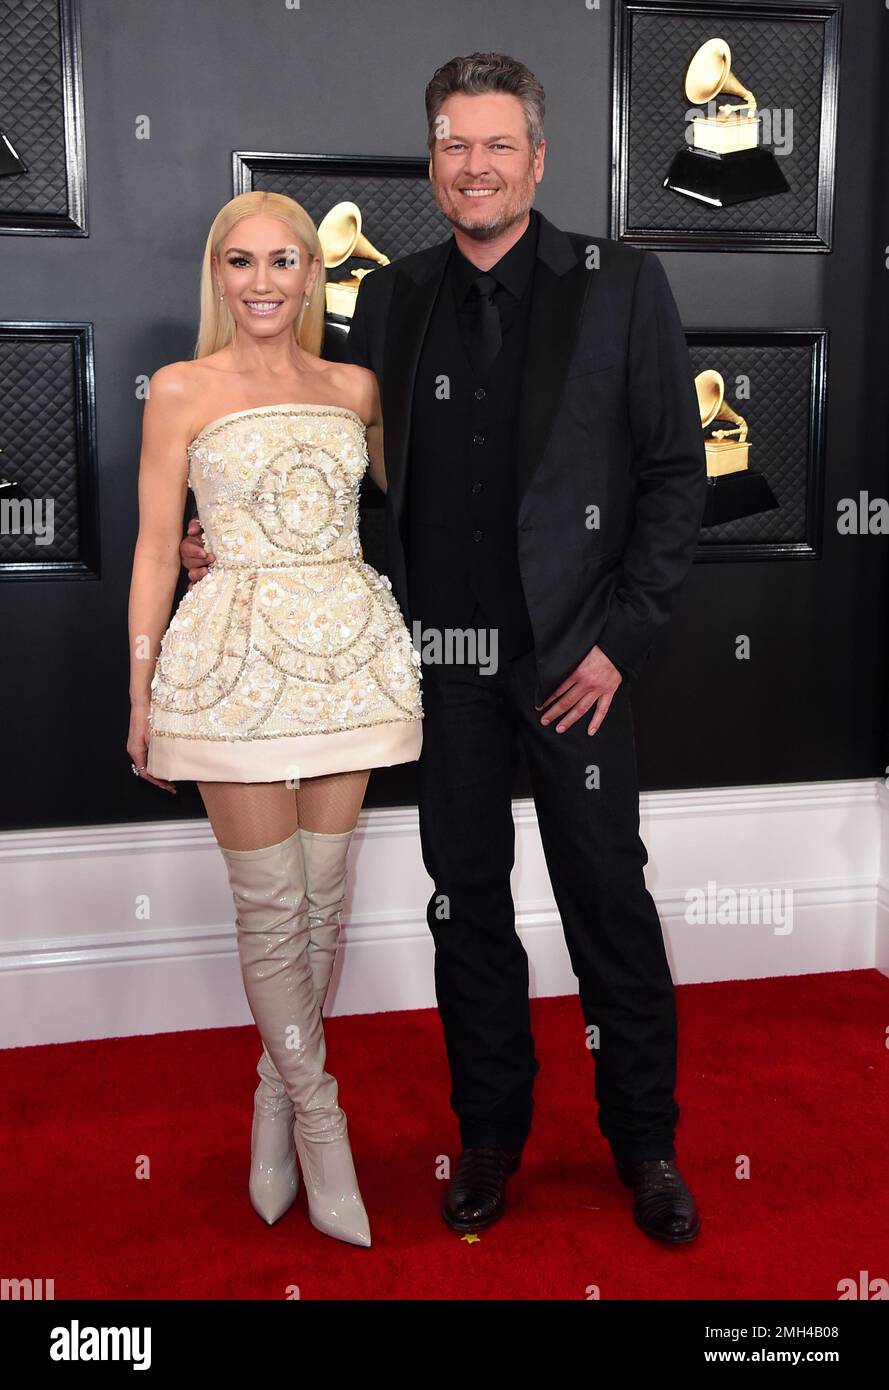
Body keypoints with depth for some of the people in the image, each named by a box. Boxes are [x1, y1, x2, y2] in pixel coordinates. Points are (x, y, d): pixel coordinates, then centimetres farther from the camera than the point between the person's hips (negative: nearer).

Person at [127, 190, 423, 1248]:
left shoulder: (354, 387, 10)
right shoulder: (183, 389, 2)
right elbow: (157, 545, 1)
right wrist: (141, 690, -1)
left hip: (347, 650, 4)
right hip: (239, 655, -3)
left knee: (324, 895, 8)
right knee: (270, 904, 0)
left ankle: (275, 1102, 27)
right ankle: (317, 1118, 16)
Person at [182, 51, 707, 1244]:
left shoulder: (622, 287, -2)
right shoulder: (392, 299, 7)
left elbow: (675, 472, -3)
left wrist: (621, 638, -9)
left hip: (572, 653, -2)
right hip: (442, 654, 3)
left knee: (608, 899, 6)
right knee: (466, 897, 12)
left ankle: (645, 1139, 27)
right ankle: (491, 1127, 31)